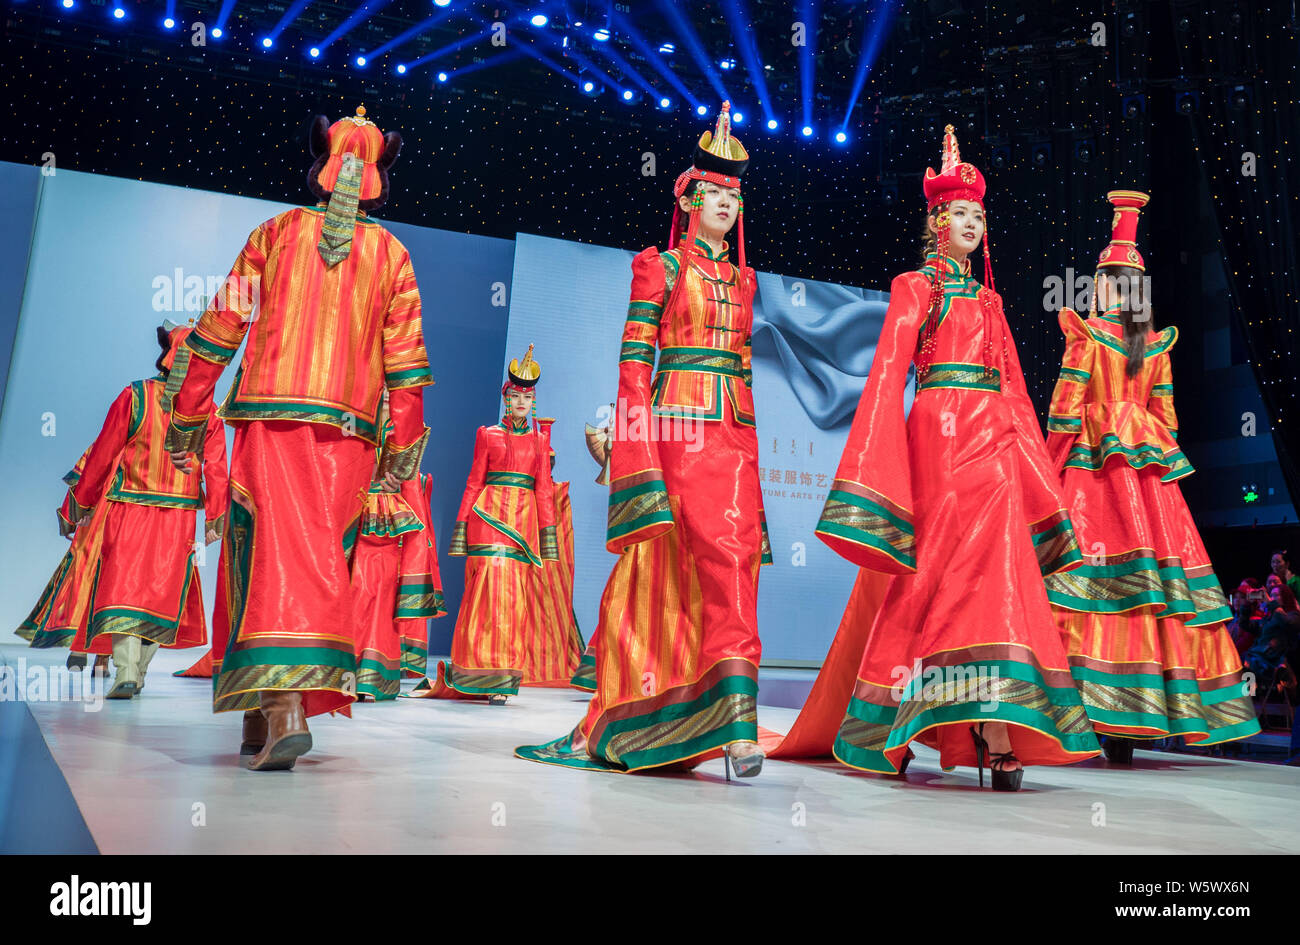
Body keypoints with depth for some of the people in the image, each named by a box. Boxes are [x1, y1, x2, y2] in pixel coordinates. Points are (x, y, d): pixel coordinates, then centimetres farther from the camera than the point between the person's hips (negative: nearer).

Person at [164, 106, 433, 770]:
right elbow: (405, 357, 5)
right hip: (348, 426, 1)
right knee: (314, 549, 7)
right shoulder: (391, 253, 10)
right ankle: (265, 710, 13)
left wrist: (186, 418, 16)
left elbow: (219, 330, 10)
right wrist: (403, 449, 9)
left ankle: (283, 706, -21)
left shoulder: (277, 232, 11)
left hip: (270, 413, -1)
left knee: (279, 546, -7)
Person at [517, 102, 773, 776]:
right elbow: (634, 358, -4)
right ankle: (736, 719, -12)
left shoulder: (741, 278, 22)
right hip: (677, 423, -6)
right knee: (720, 552, -16)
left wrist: (748, 437, 14)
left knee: (735, 556, -4)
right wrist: (639, 451, -14)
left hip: (733, 431, 6)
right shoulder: (661, 266, 5)